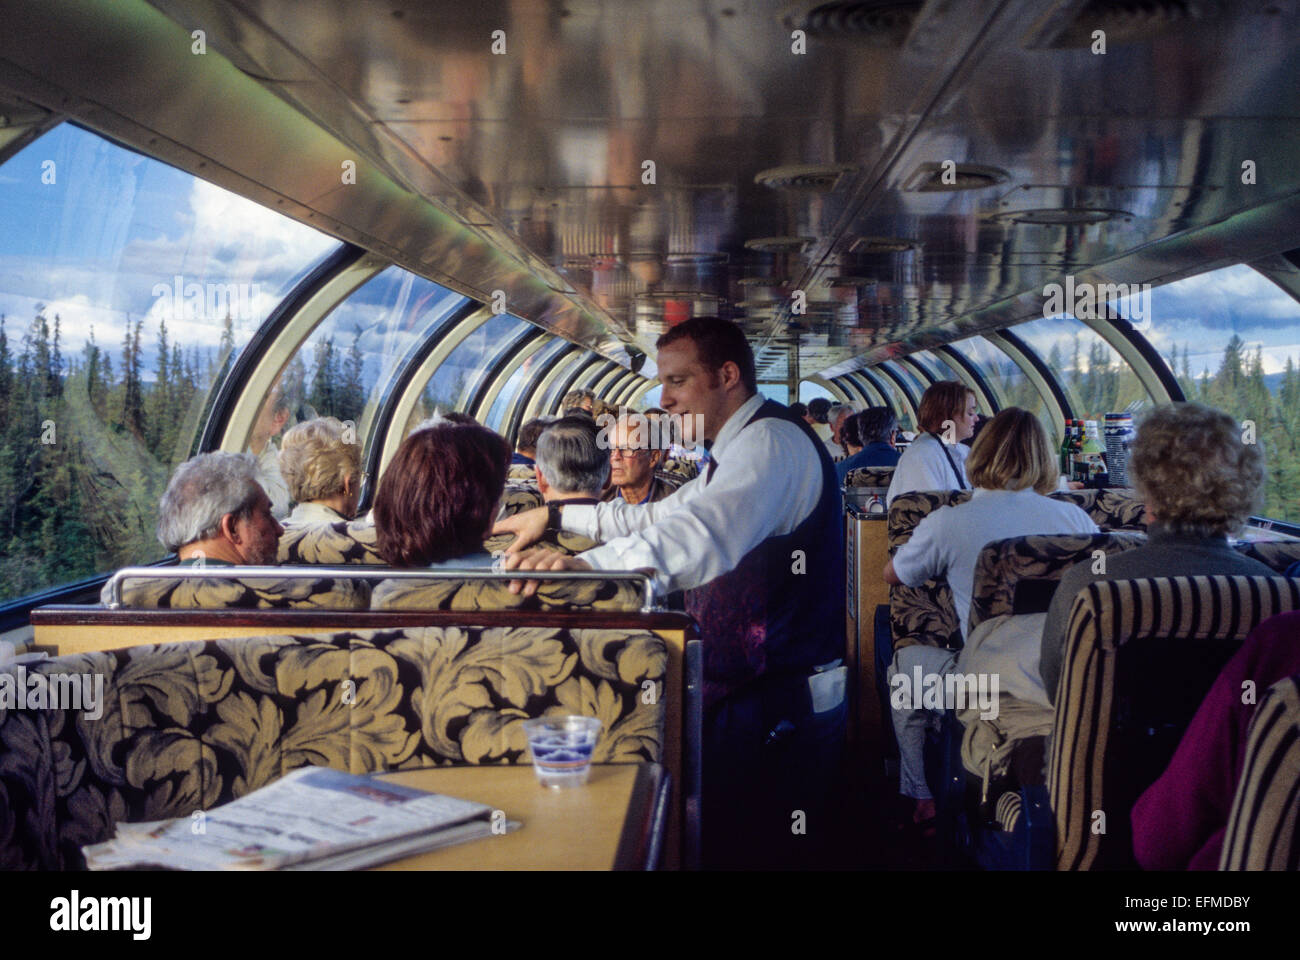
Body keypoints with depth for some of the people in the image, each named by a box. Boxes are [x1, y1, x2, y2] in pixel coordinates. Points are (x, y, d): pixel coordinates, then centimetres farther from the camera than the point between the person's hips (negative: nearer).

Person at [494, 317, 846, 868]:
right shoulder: (739, 450, 19)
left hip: (781, 704, -10)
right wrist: (558, 516, 17)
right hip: (748, 690, 10)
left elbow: (706, 532, -36)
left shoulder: (772, 441, -17)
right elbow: (661, 515, 25)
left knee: (744, 851, -8)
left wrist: (590, 564, -47)